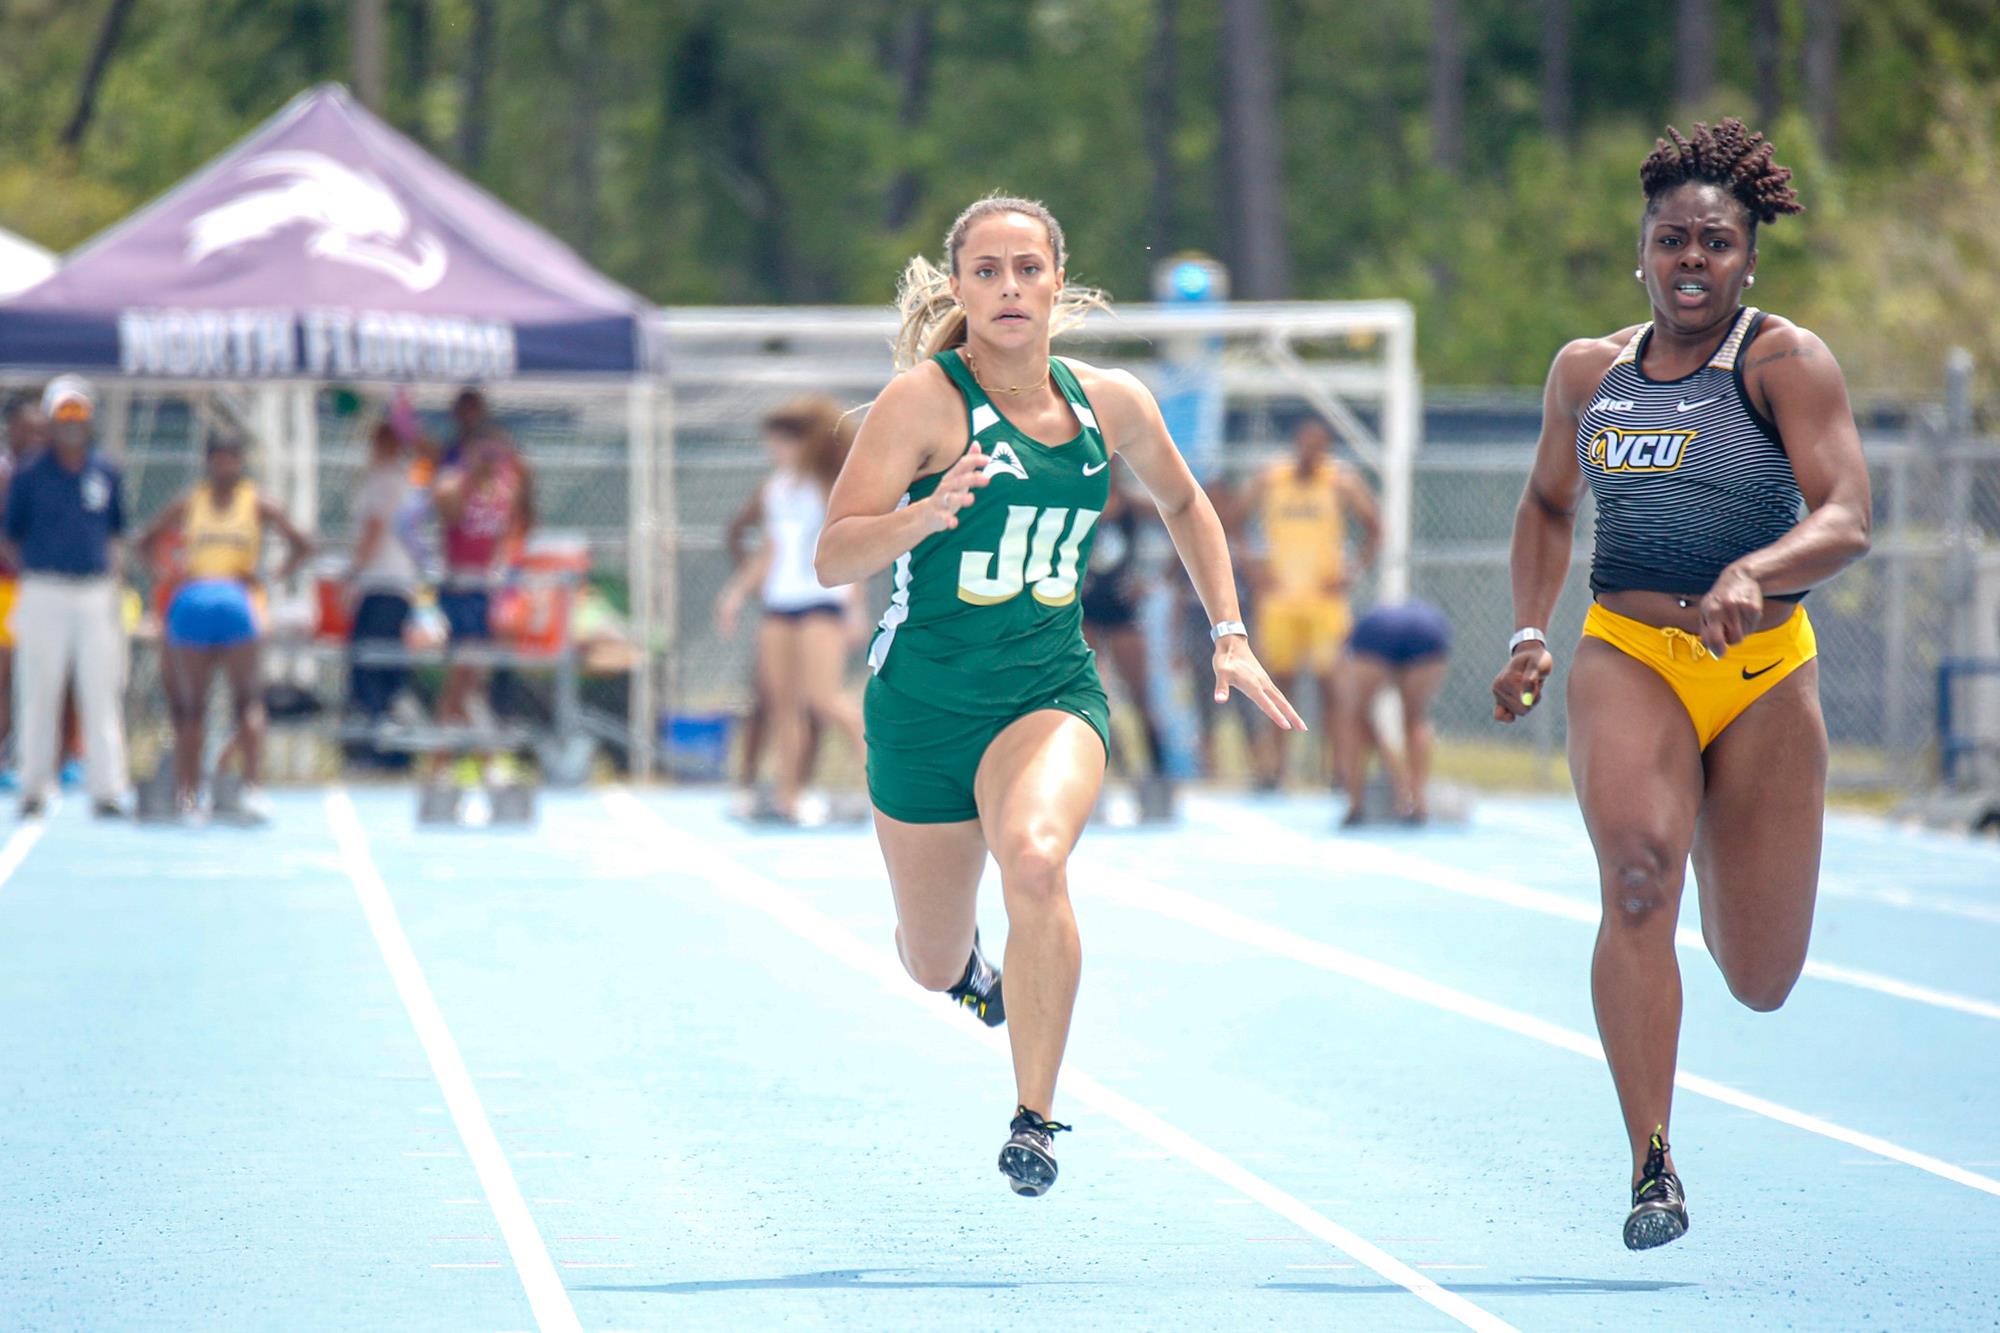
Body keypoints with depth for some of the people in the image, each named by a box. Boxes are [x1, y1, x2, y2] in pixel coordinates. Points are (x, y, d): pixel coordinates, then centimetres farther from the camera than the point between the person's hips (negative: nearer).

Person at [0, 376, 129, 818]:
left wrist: (114, 568, 6)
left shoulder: (107, 475, 11)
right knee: (38, 694, 1)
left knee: (101, 694, -2)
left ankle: (106, 788, -2)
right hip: (44, 594, -2)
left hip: (96, 594, 2)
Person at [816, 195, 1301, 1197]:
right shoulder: (925, 399, -13)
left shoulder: (1113, 405, 0)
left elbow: (1185, 504, 21)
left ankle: (1035, 1116, -22)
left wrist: (1230, 636, 15)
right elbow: (833, 558, -18)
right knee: (934, 968, 11)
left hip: (1051, 692, 1)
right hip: (924, 700, -1)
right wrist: (924, 515, -36)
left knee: (1035, 859, -32)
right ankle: (973, 966, 52)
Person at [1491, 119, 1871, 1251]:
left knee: (1761, 982, 5)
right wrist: (1530, 634, 13)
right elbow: (1550, 503, 26)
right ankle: (1653, 1169, -27)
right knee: (1637, 870, -28)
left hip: (1763, 672, -1)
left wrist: (1754, 571, -34)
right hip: (1627, 659, 1)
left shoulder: (1784, 361, -5)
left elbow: (1847, 520, -16)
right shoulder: (1589, 373, 8)